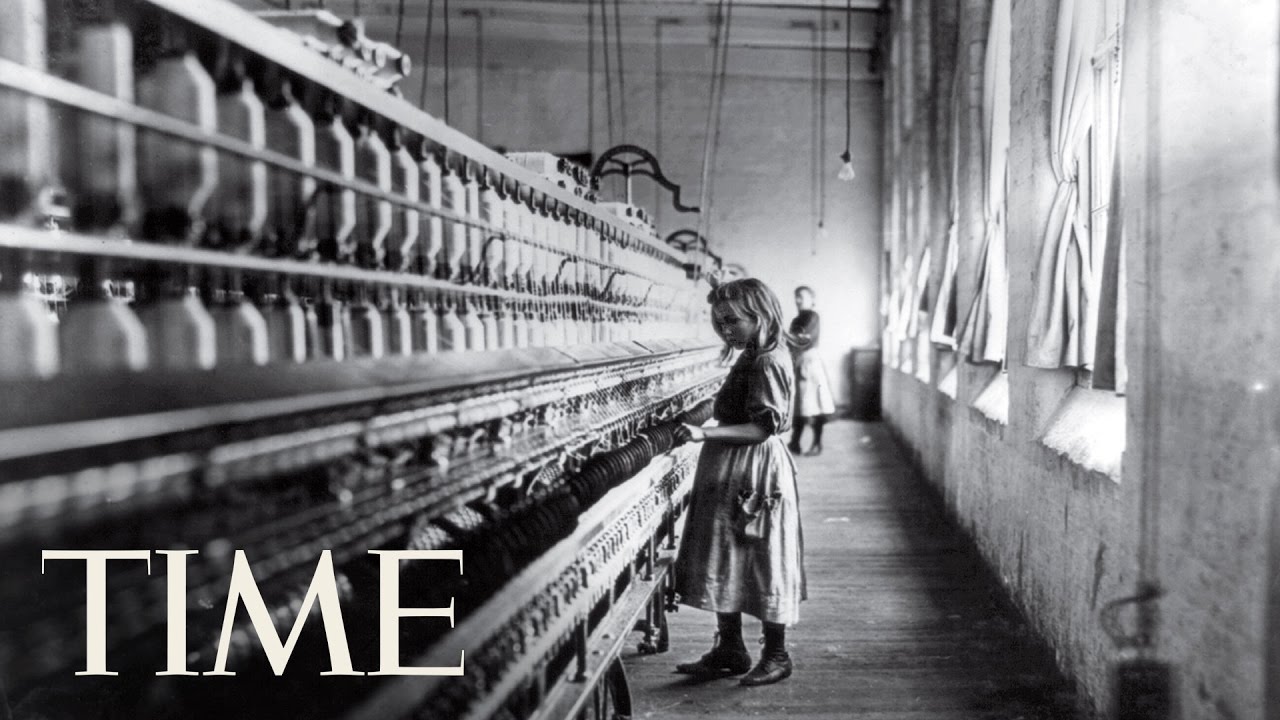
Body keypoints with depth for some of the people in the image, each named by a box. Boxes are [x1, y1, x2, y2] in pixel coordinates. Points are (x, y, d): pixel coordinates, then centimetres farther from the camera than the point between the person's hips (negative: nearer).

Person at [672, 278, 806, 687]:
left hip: (753, 477, -10)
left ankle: (776, 656, 15)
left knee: (763, 563, 2)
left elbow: (764, 427, -24)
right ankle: (729, 650, 23)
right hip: (731, 475, 10)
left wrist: (706, 433, -30)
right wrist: (706, 431, 12)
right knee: (724, 561, 13)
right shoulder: (754, 359, 12)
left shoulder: (766, 363, -17)